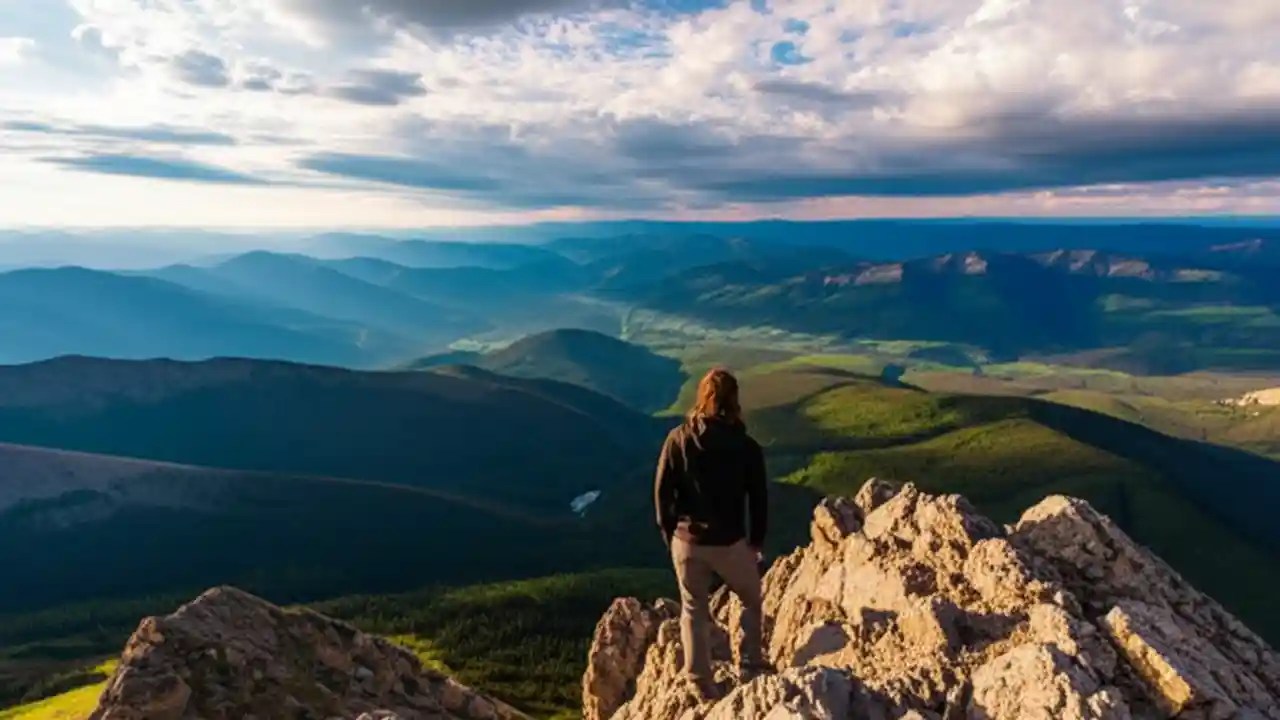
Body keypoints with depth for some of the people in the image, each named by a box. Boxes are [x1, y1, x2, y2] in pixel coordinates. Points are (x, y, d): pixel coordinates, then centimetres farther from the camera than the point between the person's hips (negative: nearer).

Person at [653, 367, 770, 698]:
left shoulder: (678, 439, -6)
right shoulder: (747, 447, -9)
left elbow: (662, 491, -3)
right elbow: (759, 499, -3)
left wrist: (669, 533, 9)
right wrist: (757, 541, 11)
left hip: (687, 540, 1)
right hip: (730, 542, -1)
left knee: (694, 610, 16)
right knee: (751, 601, 24)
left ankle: (700, 682, 21)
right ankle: (750, 667, 26)